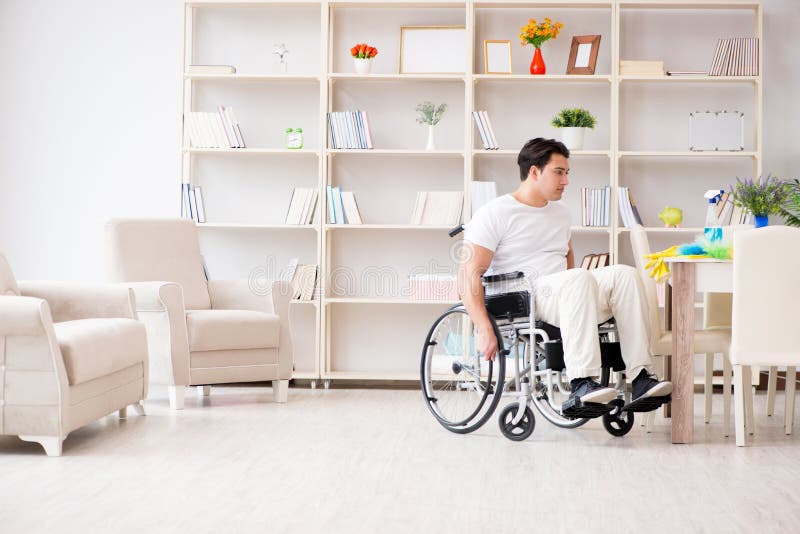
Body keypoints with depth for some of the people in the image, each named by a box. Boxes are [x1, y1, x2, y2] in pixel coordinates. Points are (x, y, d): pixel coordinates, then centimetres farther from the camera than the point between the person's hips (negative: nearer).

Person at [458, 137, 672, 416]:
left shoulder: (561, 213, 22)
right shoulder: (495, 213, -3)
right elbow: (469, 273, -11)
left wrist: (574, 297, 18)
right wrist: (484, 330, -23)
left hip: (559, 296, 7)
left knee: (624, 274, -18)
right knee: (579, 278, -35)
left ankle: (641, 378, -27)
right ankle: (581, 385, -41)